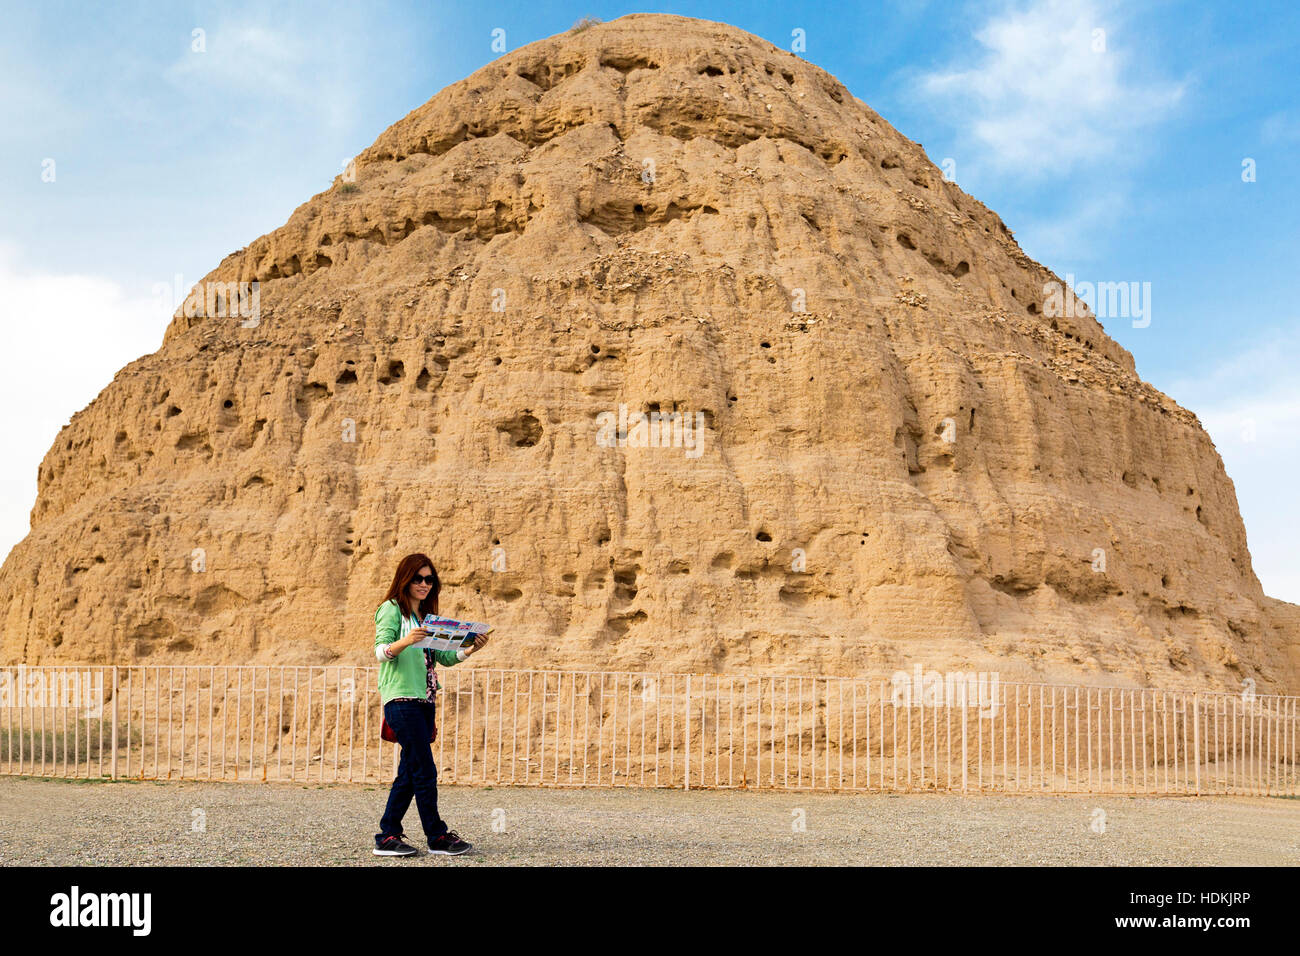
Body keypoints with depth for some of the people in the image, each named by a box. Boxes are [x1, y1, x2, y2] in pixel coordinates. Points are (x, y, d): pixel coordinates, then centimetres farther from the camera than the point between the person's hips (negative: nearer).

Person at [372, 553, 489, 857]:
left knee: (410, 772, 7)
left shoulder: (427, 616, 21)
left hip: (424, 701, 8)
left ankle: (387, 837, 12)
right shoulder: (391, 610, -2)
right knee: (425, 771, -8)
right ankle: (438, 837, -2)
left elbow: (444, 658, 15)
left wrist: (470, 650, -2)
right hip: (401, 699, -8)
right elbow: (381, 651, -13)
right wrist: (405, 641, -33)